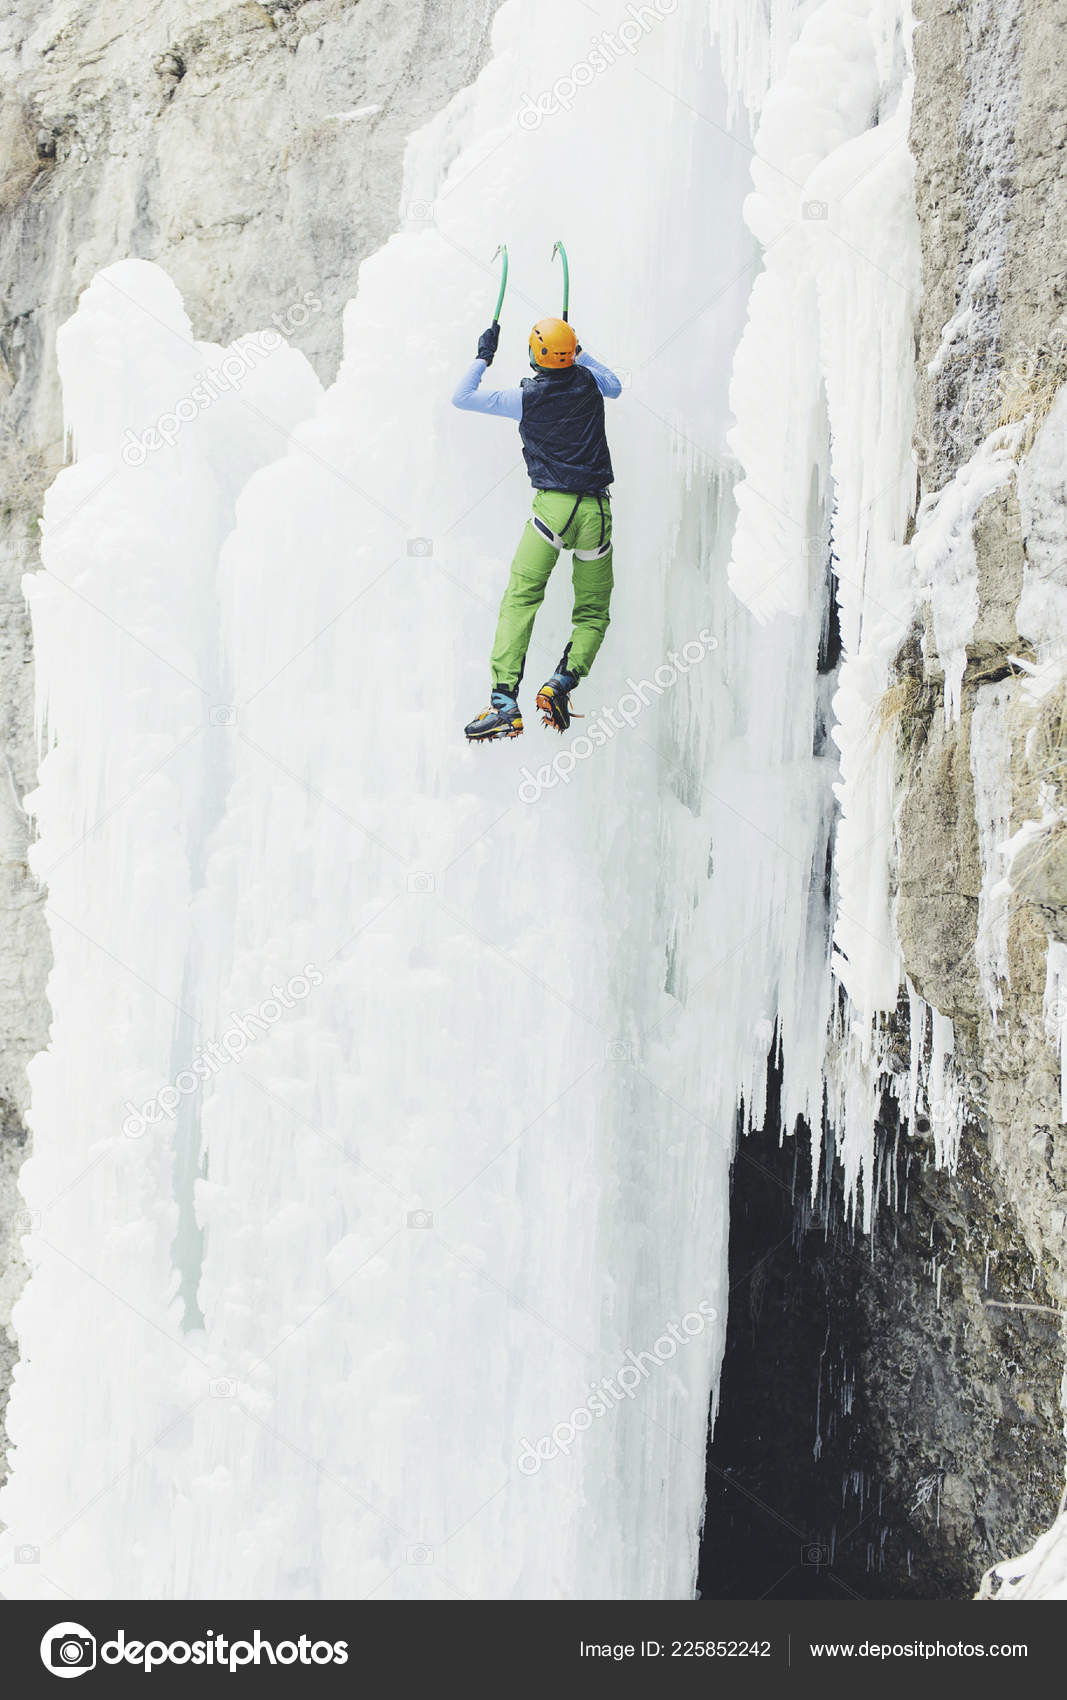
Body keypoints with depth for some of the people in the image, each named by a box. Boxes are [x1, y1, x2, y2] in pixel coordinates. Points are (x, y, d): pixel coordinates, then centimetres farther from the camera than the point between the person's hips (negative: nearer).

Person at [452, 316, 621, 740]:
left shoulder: (527, 397, -3)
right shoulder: (587, 383, 6)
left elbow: (461, 397, 8)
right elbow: (614, 385, 33)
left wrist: (484, 357, 21)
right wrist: (580, 353, 40)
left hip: (553, 506, -3)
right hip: (597, 510, 3)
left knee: (519, 601, -4)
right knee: (593, 611, 13)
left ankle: (504, 701, -17)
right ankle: (563, 681, -11)